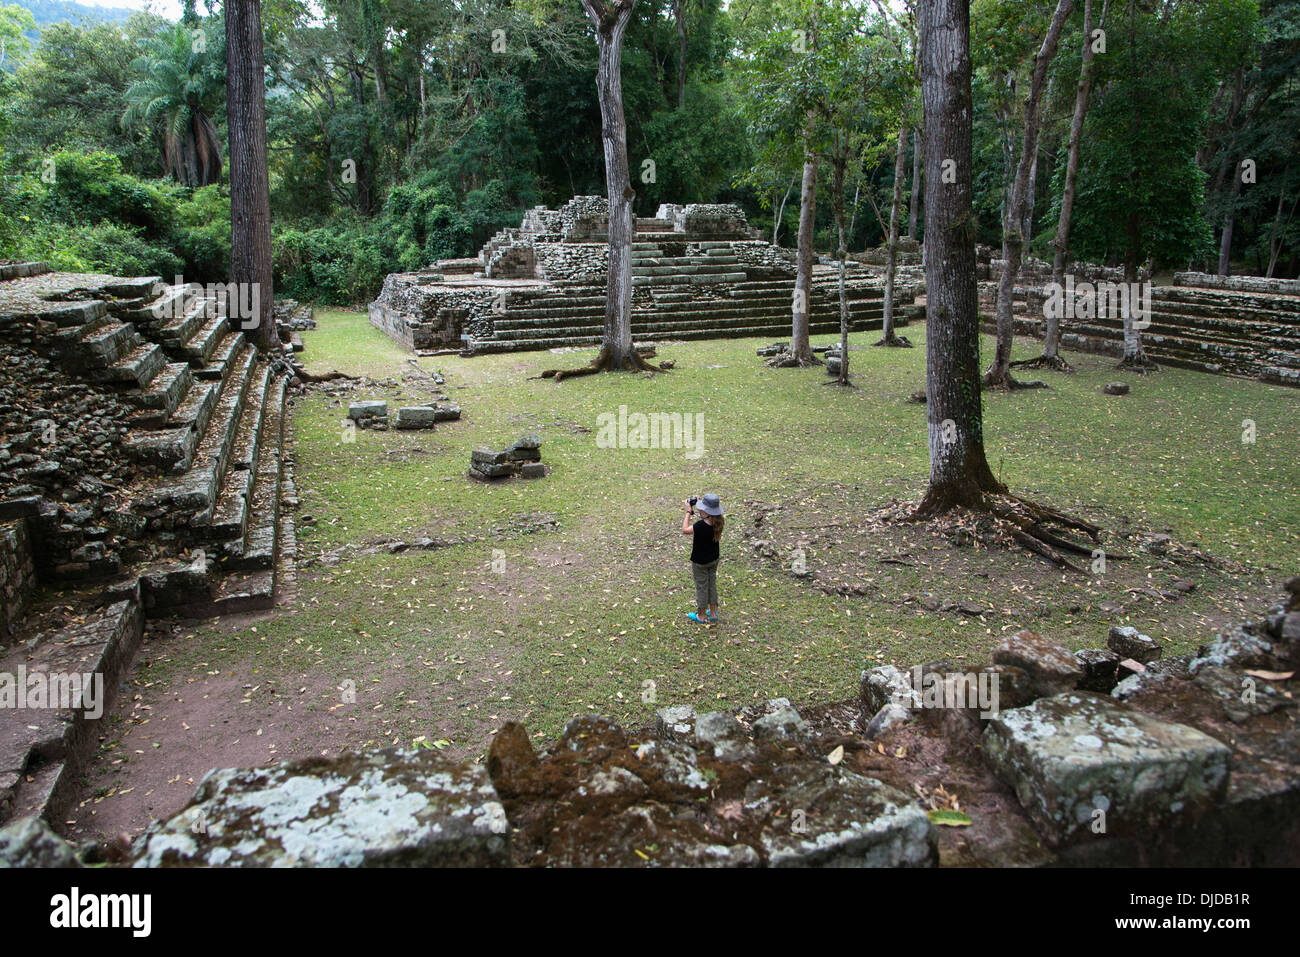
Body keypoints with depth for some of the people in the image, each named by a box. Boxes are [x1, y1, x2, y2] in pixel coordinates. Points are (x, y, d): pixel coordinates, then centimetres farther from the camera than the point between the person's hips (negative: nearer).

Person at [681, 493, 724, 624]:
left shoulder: (701, 525, -33)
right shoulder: (719, 522, -14)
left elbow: (685, 530, -18)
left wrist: (688, 512, -12)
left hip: (700, 562, -6)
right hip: (714, 559, 6)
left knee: (701, 587, 12)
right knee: (712, 584, 22)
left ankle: (702, 616, 29)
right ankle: (713, 613, 36)